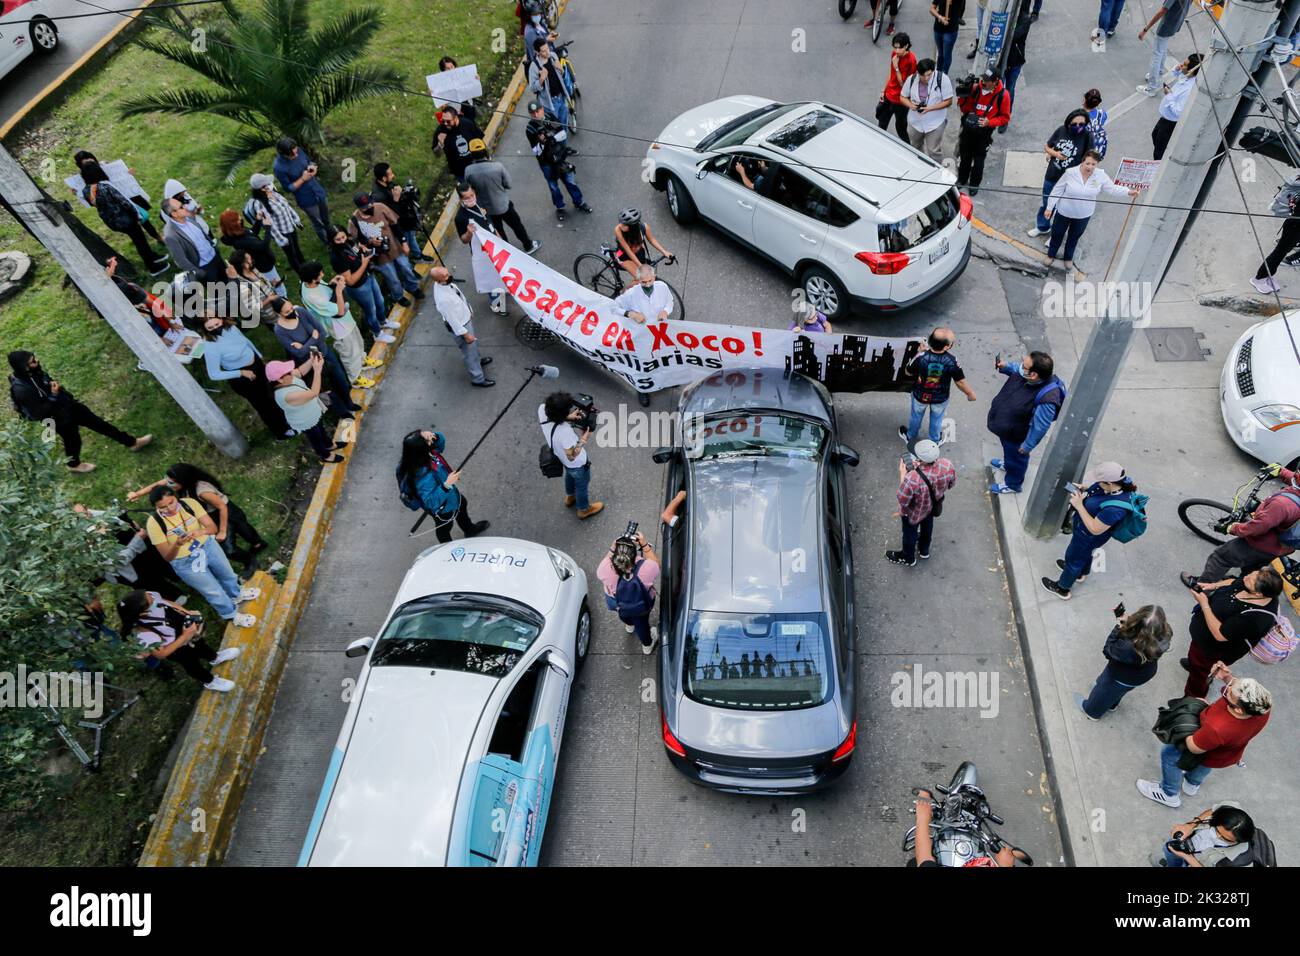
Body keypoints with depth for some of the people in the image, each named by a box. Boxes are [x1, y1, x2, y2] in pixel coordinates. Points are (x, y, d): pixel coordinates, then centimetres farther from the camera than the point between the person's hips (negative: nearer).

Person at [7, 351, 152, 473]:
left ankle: (131, 442, 29)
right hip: (59, 418, -7)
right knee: (73, 440, 18)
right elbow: (38, 413, -29)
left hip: (66, 405, 7)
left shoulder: (35, 372, -11)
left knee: (96, 422, 15)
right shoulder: (21, 389, -34)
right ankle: (74, 464, 51)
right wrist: (53, 396, -32)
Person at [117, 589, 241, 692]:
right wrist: (185, 637, -34)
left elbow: (166, 603, -8)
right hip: (177, 647, -5)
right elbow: (160, 654, -30)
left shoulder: (148, 597, -32)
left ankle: (214, 658, 67)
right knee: (191, 662, 25)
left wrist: (188, 614, -17)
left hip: (182, 624, 5)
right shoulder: (143, 633, -46)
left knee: (199, 643, 34)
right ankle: (209, 682, 56)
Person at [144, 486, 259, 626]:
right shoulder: (153, 523, -24)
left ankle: (236, 595, 60)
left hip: (207, 545, 3)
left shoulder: (189, 503, -20)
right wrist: (177, 544, -40)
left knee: (227, 574, 28)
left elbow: (213, 527, -20)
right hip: (185, 562, -3)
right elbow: (167, 557, -19)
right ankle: (232, 615, 40)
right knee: (214, 591, 12)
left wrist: (200, 532, -43)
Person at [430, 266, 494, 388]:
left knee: (473, 344, 31)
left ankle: (476, 360, 59)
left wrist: (469, 311, 19)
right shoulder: (443, 299, -40)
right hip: (461, 326, -8)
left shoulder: (444, 283, -14)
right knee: (469, 352, 13)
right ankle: (477, 378, 33)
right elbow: (452, 320, -28)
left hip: (465, 318, 8)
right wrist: (465, 334, -18)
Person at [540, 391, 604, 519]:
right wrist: (584, 439, -24)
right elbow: (572, 456, -32)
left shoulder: (542, 409, -30)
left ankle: (570, 497, 66)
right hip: (577, 464, -6)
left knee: (570, 475, 38)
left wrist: (567, 417, -16)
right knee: (582, 485, 26)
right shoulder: (565, 432, -46)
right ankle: (584, 509, 54)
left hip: (561, 457, 6)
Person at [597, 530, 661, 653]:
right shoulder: (646, 569, -44)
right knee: (641, 623, 31)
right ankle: (647, 645, 61)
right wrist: (644, 544, -20)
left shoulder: (605, 570, -41)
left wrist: (613, 547, -19)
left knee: (624, 614, 38)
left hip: (617, 605, 1)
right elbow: (656, 564, -18)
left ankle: (629, 625, 72)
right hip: (641, 607, -1)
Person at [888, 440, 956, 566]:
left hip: (914, 513, -4)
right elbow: (951, 483, -9)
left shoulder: (912, 479, -49)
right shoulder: (947, 466, -32)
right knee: (927, 525, 36)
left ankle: (907, 558, 57)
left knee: (910, 532, 27)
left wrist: (902, 474, -25)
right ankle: (924, 550, 65)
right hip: (933, 506, 5)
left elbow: (902, 501, -29)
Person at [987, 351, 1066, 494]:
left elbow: (1040, 427, -30)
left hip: (1017, 435, -7)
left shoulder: (1047, 399, -43)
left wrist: (1027, 445, -18)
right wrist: (1006, 367, -14)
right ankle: (1008, 464, 67)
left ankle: (1012, 484, 52)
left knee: (1016, 457, 23)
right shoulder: (1026, 374, -23)